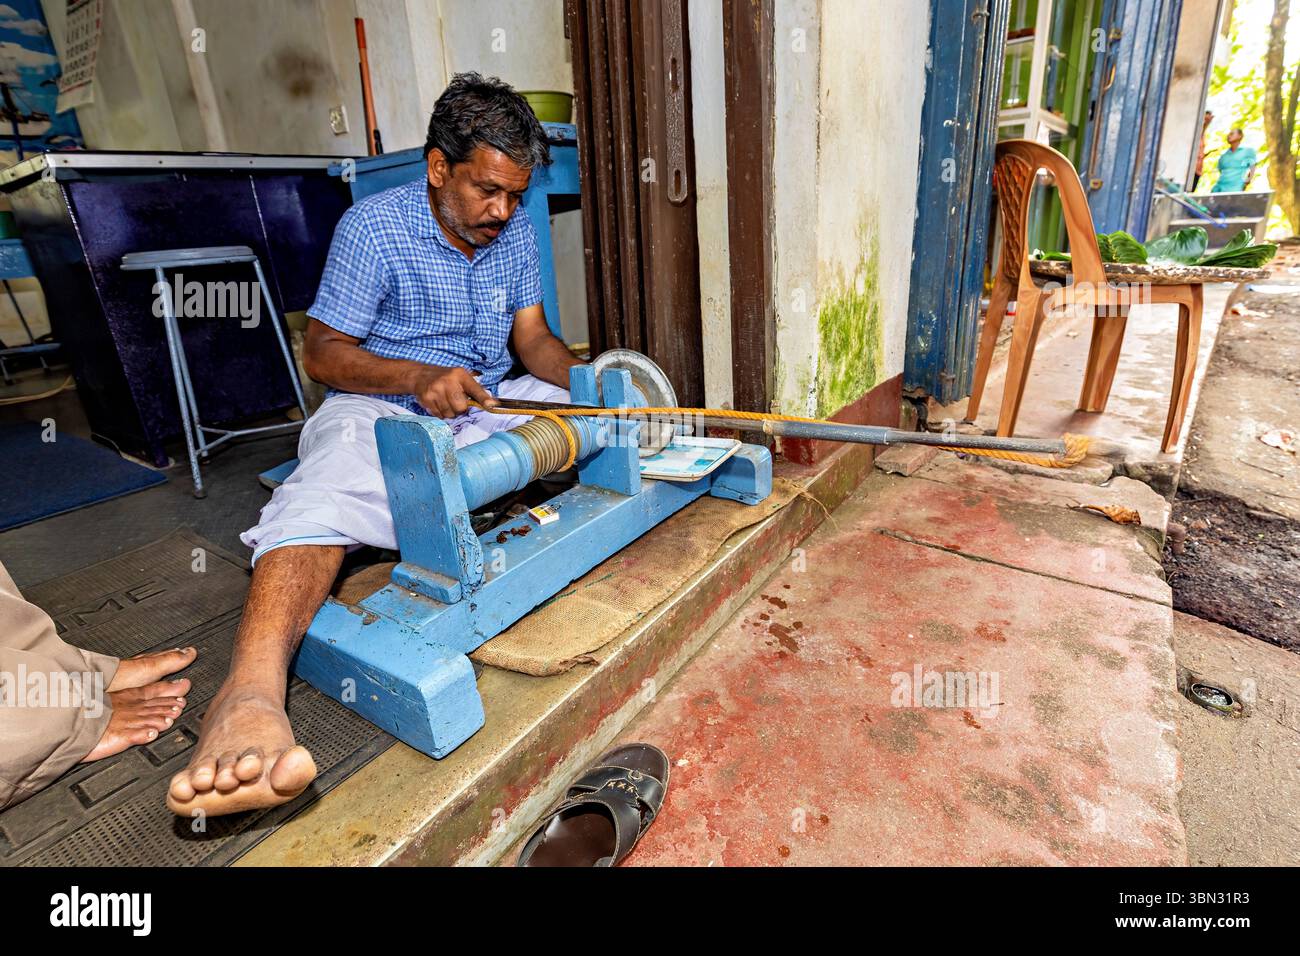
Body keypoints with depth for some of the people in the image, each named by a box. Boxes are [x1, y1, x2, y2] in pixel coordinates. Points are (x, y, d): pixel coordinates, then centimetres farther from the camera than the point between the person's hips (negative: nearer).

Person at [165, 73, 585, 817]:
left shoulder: (516, 231, 9)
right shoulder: (374, 227, -8)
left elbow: (533, 338, 8)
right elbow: (324, 352, -8)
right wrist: (418, 376, -25)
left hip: (490, 409, 7)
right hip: (381, 411, -6)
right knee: (327, 495, -39)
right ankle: (252, 692, -56)